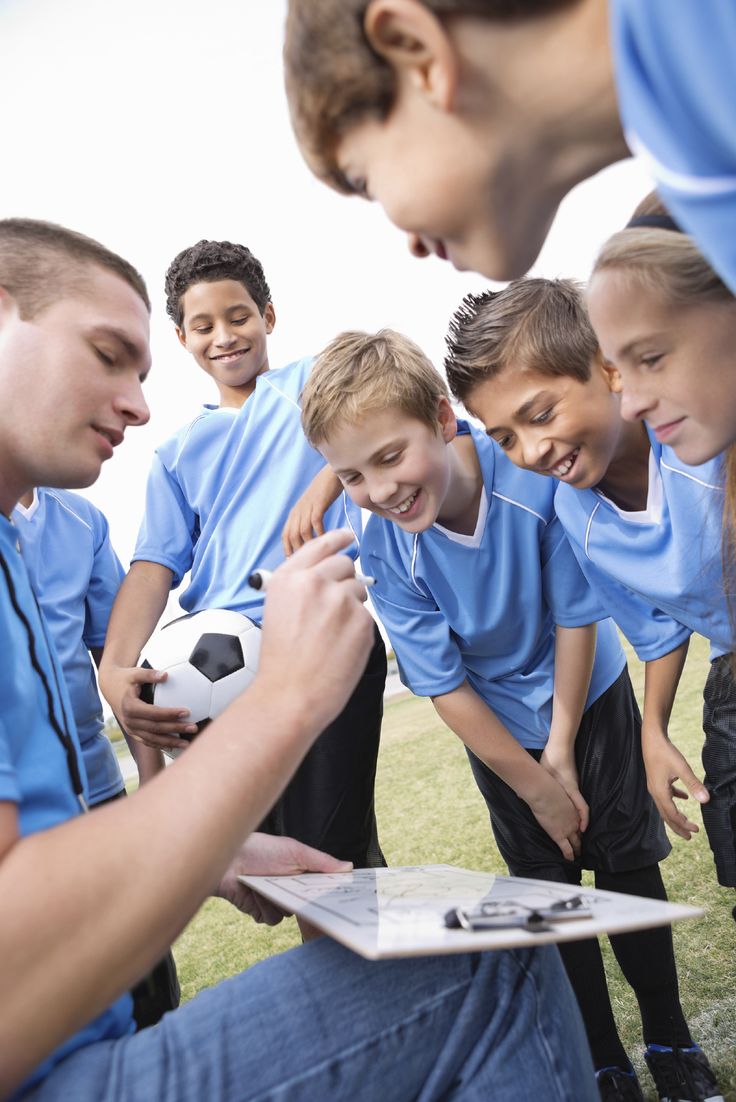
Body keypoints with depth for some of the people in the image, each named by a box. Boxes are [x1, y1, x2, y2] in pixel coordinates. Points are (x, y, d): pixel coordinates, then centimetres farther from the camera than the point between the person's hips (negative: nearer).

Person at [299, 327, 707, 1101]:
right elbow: (444, 687, -18)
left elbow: (576, 615, -19)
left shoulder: (538, 475, -30)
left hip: (589, 695, 0)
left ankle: (670, 1037, 31)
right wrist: (536, 784, -12)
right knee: (549, 887, 9)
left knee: (629, 860, 9)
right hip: (500, 729, 1)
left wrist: (561, 751, -13)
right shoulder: (385, 550, -26)